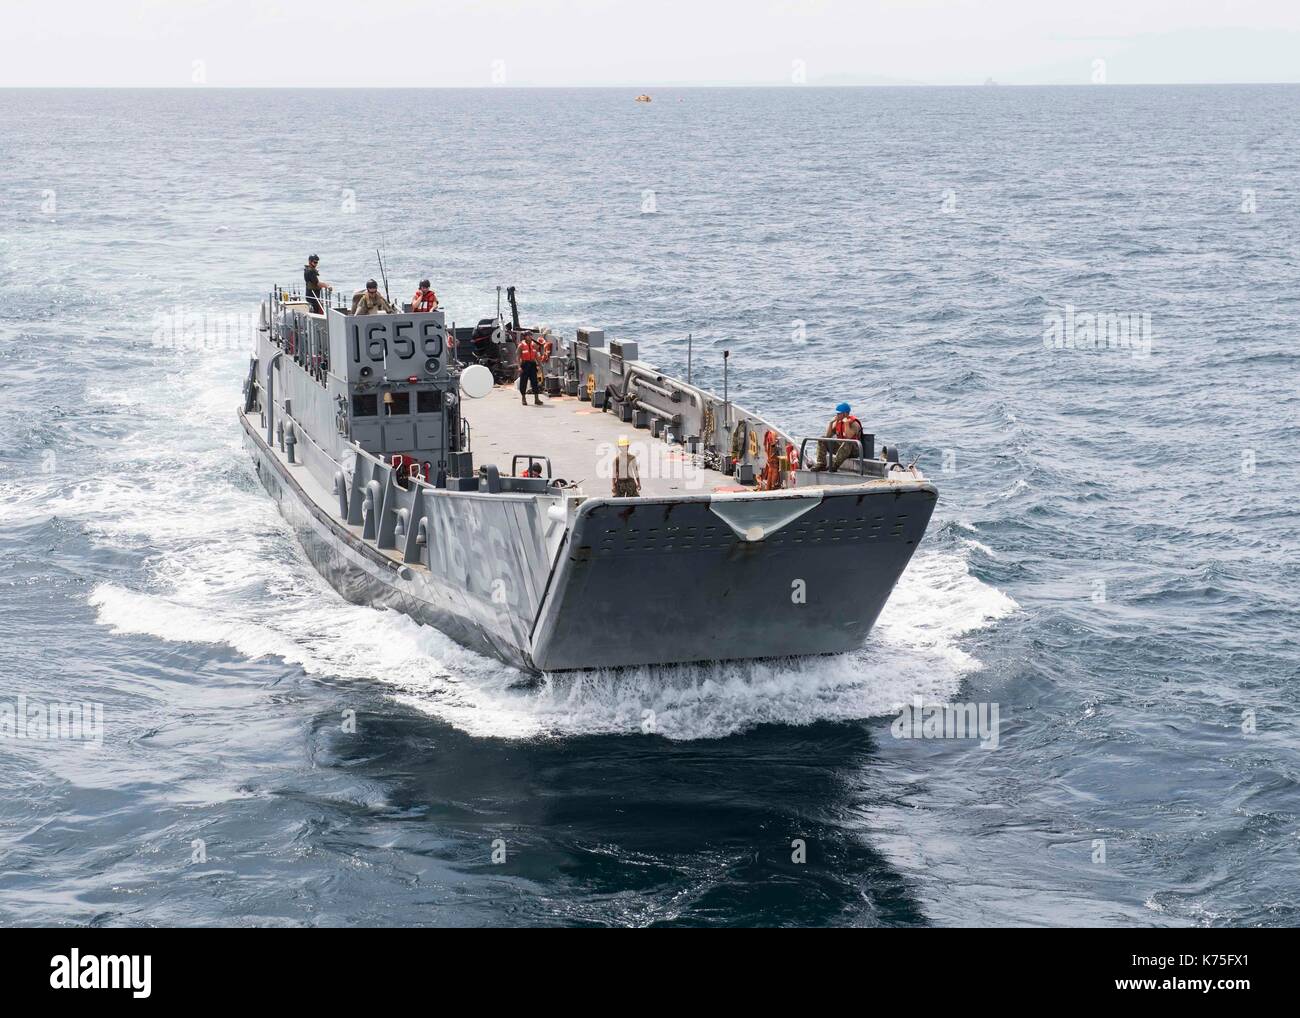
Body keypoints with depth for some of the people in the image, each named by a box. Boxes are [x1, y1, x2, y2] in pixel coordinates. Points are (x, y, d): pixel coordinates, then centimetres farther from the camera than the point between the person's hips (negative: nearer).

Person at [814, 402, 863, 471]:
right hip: (840, 447, 7)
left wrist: (846, 423, -27)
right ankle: (821, 464, -18)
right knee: (822, 440, -4)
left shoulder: (854, 423, -15)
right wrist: (831, 422, -5)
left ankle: (834, 465, -47)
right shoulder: (837, 422, 5)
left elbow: (848, 437, -31)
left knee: (847, 443, -41)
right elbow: (828, 436, 3)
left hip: (853, 450, -7)